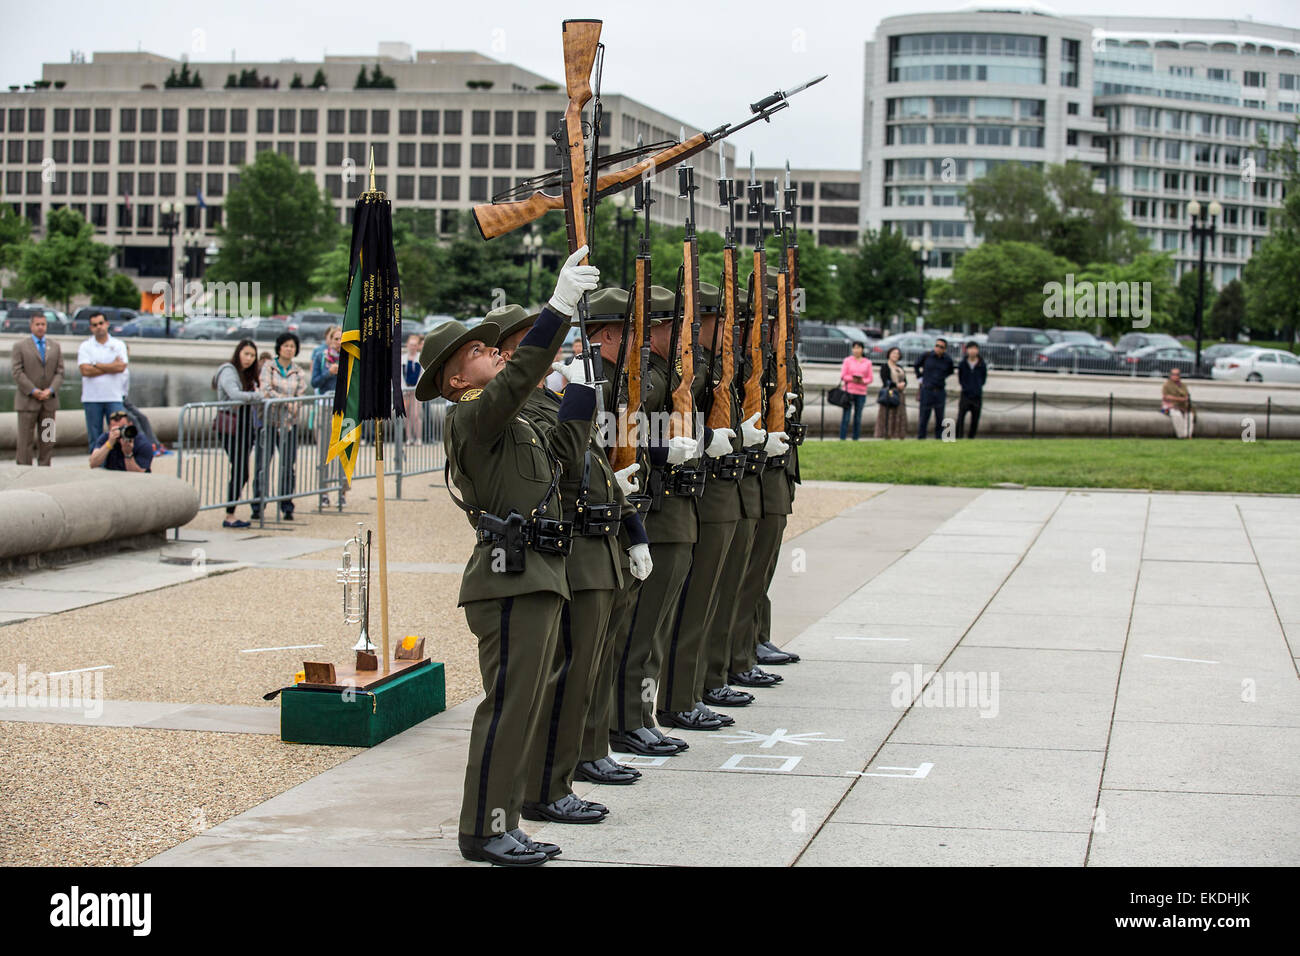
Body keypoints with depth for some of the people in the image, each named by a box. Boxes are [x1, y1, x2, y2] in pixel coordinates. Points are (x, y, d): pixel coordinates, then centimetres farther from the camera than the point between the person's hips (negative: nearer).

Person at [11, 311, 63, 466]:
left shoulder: (55, 346, 14)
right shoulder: (20, 346, 3)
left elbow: (60, 372, 8)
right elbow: (17, 373, -5)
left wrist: (50, 390, -8)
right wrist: (33, 391, -13)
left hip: (49, 401, 3)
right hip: (27, 401, -3)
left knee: (47, 440, 4)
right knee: (25, 440, -5)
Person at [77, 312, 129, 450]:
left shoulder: (118, 345, 8)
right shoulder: (85, 347, 6)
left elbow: (121, 367, -8)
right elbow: (85, 370, -9)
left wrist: (96, 365, -6)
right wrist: (111, 367, -6)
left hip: (114, 398, 0)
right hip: (92, 398, 0)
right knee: (94, 438, 3)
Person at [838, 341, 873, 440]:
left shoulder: (867, 362, 10)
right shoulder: (847, 360, 5)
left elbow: (870, 378, 8)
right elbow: (843, 376, 1)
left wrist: (862, 381, -12)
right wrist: (852, 379, -14)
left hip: (861, 392, 2)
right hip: (849, 390, -2)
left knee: (858, 417, 2)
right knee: (846, 416, -6)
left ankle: (856, 438, 7)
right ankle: (842, 438, -4)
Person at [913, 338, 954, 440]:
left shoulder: (948, 361, 2)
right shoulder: (926, 356, -3)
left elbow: (950, 372, 23)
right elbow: (916, 365, 14)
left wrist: (943, 378, 11)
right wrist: (919, 377, 8)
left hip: (940, 392, 2)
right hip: (927, 391, -2)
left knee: (940, 418, 5)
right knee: (923, 417, -1)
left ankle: (939, 438, 12)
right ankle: (920, 439, 5)